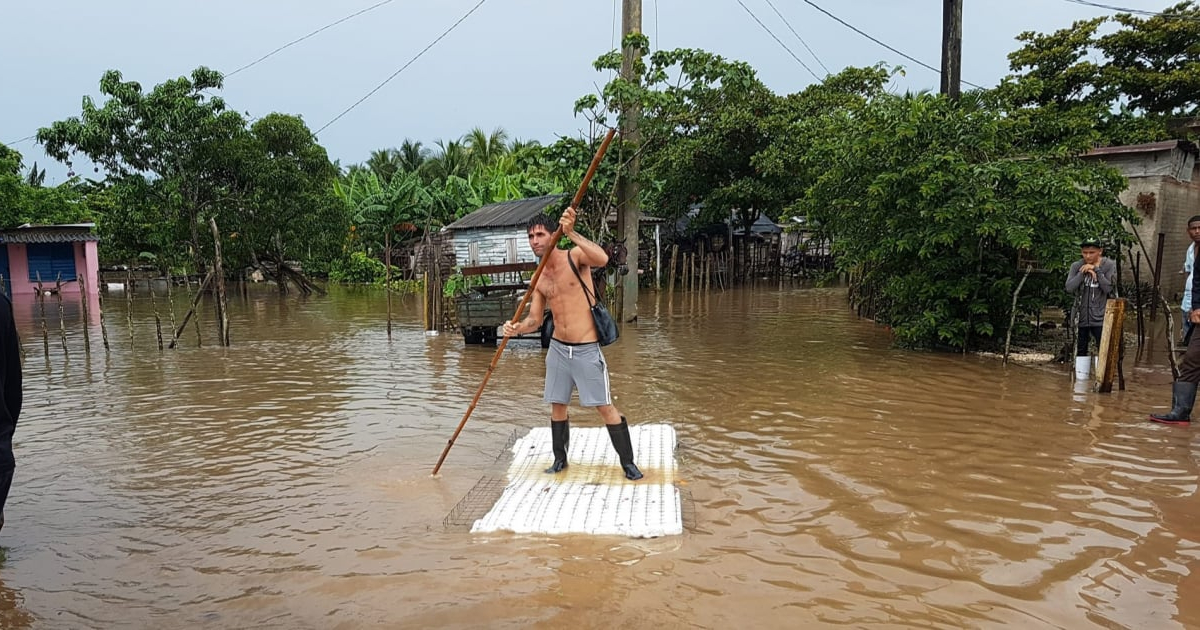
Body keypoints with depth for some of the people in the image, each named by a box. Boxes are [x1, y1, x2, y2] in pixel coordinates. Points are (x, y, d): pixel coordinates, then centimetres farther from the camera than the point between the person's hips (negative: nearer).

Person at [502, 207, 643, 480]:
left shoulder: (575, 256, -9)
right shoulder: (538, 279, 7)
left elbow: (602, 259, -32)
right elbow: (534, 319, 7)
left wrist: (571, 233, -37)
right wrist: (517, 328, -15)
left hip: (587, 350, -6)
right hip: (557, 348, 6)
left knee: (605, 407, 0)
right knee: (557, 406, 13)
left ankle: (628, 462, 12)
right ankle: (559, 459, 30)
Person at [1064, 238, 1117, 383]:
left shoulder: (1109, 266, -3)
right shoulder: (1076, 266, 1)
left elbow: (1108, 288, -13)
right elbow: (1069, 287, -9)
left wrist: (1096, 271, -16)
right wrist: (1082, 273, -18)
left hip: (1100, 317, -2)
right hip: (1081, 316, 2)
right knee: (1081, 348, 10)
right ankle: (1081, 376, 19)